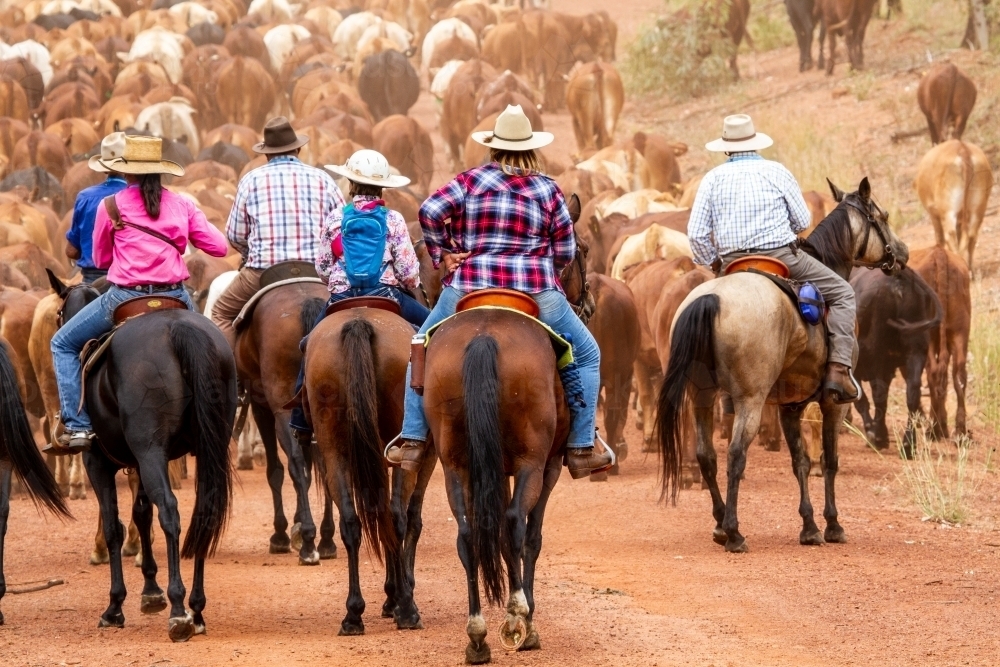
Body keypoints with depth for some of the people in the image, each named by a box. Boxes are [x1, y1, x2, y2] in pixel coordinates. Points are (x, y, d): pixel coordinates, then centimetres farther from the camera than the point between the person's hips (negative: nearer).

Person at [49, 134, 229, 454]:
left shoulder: (111, 207, -3)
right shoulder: (182, 206, 4)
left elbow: (100, 260, 8)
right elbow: (218, 247, 5)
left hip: (126, 297, -3)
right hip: (175, 298, 3)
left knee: (64, 344, 15)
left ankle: (78, 427, 2)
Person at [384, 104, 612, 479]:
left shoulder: (469, 181, 3)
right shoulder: (547, 190, 4)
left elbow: (430, 212, -9)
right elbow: (565, 251, 6)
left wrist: (443, 253, 4)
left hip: (467, 290, 1)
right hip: (536, 293, -1)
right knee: (585, 357, 16)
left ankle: (412, 442, 16)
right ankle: (581, 448, 9)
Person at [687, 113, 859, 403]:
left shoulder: (713, 178, 3)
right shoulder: (776, 172, -1)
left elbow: (696, 233, -2)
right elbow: (803, 222, 5)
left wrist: (712, 263, 15)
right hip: (782, 257, -3)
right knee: (842, 294, 9)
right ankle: (838, 370, -8)